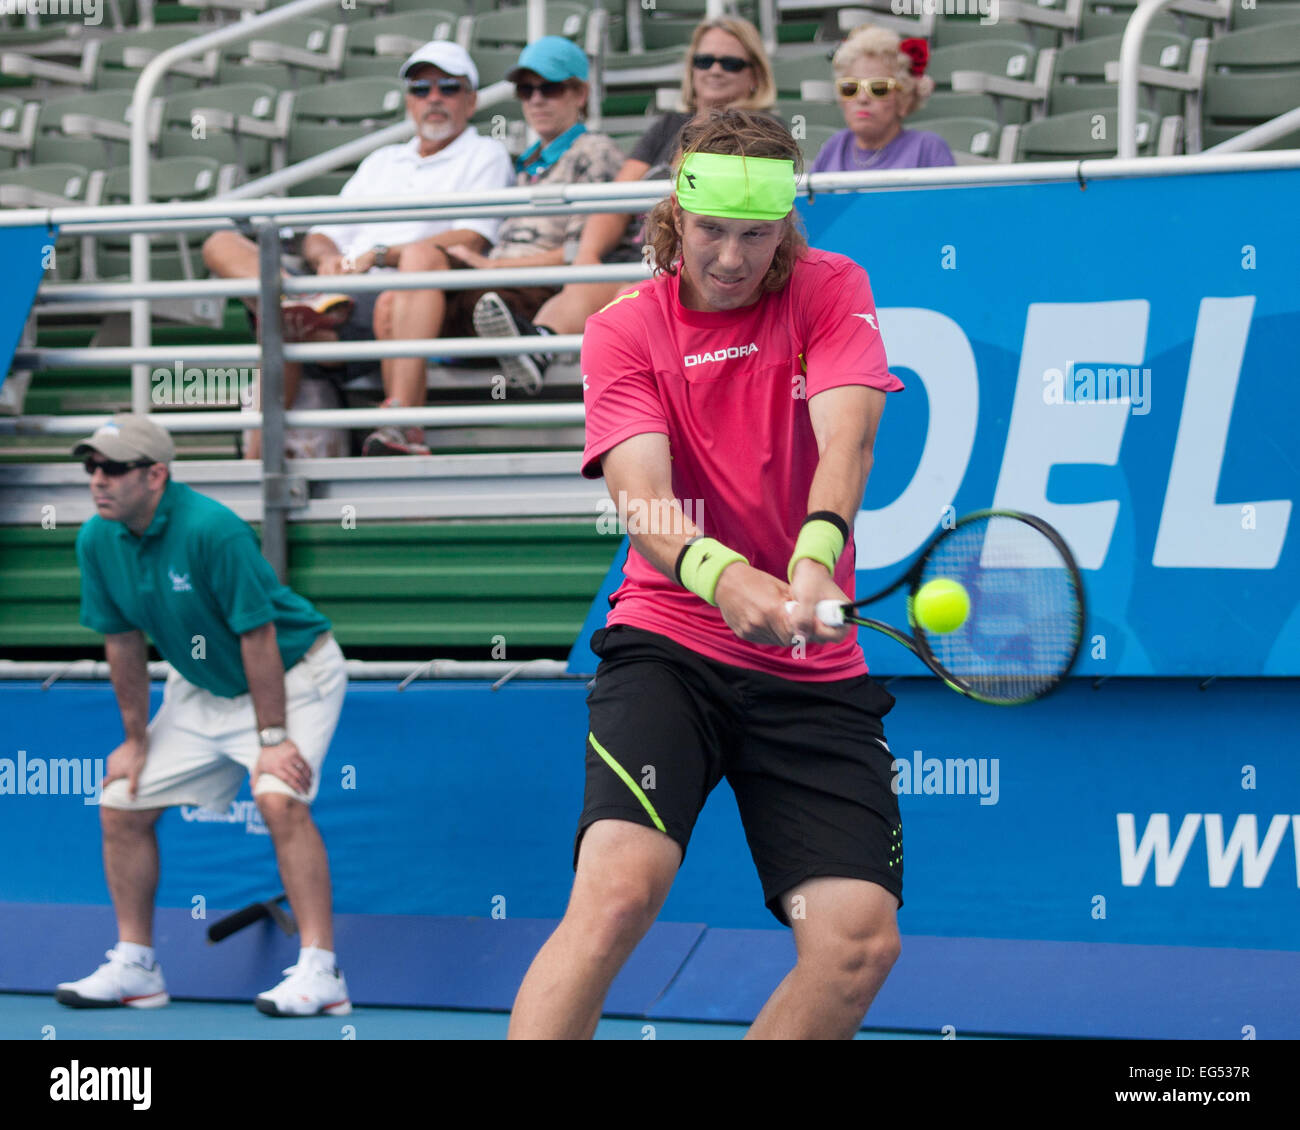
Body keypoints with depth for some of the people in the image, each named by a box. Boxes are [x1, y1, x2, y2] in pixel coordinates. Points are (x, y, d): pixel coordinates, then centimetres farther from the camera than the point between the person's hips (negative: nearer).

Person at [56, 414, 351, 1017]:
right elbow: (123, 641, 1)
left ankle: (320, 971, -25)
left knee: (279, 799, -28)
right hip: (201, 689, 7)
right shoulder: (98, 540, -11)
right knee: (121, 804, 2)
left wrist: (273, 737, -24)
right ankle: (134, 967, 15)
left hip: (292, 671, -7)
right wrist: (135, 739, 5)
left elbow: (258, 635, -26)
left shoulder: (212, 530, -31)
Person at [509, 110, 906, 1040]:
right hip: (668, 644, -2)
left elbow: (846, 438, -17)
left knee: (861, 942, -11)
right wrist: (720, 576, -39)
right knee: (617, 892, -27)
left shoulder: (831, 292, 2)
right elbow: (641, 496, -16)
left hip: (814, 669, 2)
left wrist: (814, 555, -39)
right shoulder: (626, 328, -1)